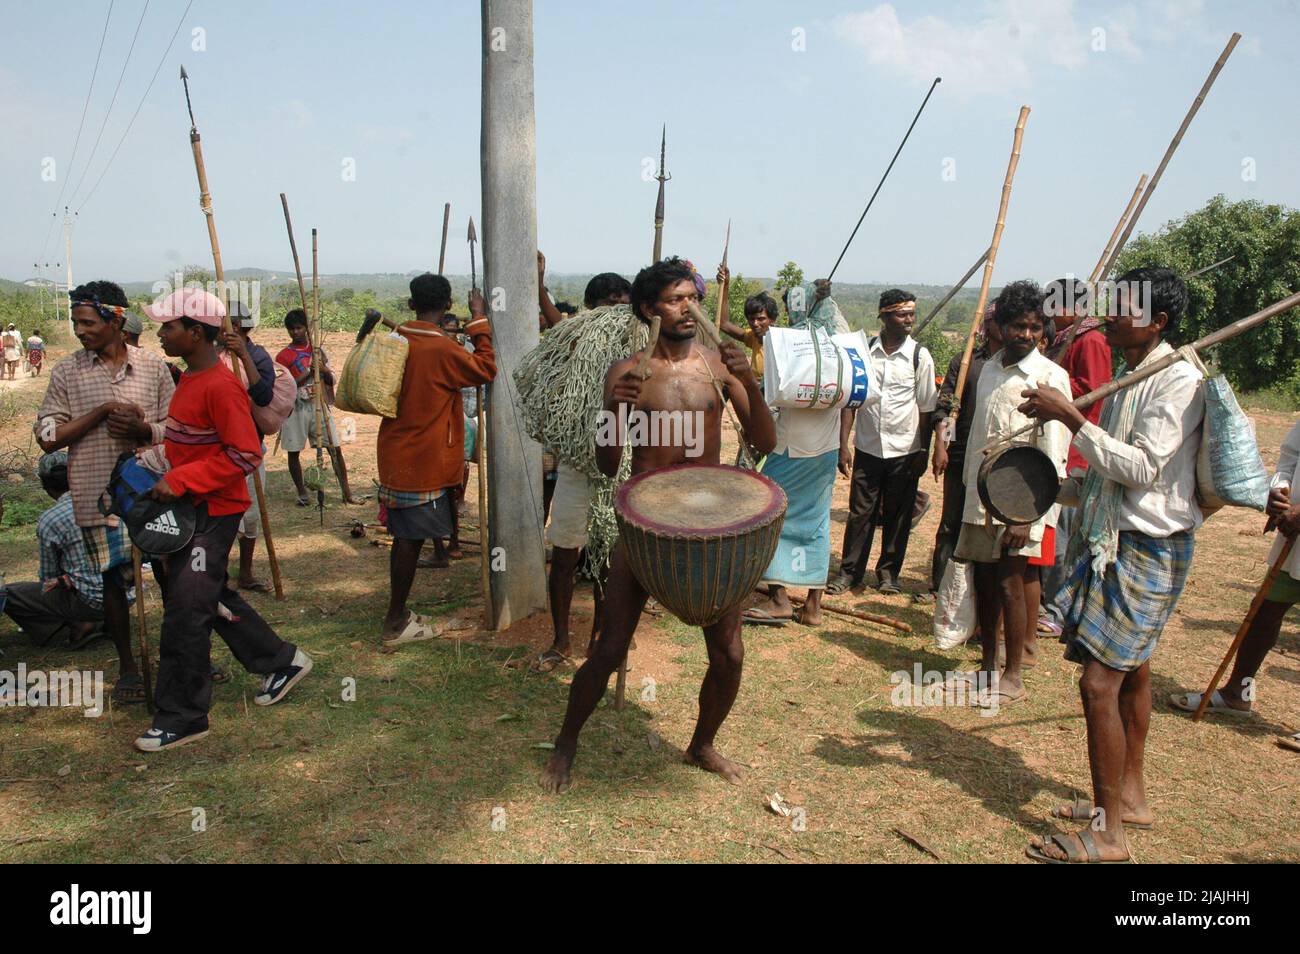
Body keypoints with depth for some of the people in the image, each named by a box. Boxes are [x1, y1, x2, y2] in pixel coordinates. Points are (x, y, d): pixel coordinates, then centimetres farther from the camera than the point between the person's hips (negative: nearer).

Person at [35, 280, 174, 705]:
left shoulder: (153, 366, 1)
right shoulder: (67, 372, 0)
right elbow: (47, 437, -3)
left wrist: (143, 429, -18)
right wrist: (102, 411, -14)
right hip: (98, 494, 0)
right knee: (111, 578, 9)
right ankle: (127, 666, 24)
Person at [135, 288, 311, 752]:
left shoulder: (220, 385, -20)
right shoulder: (191, 377, 10)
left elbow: (244, 454, -23)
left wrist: (179, 481, -24)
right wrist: (170, 478, 7)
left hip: (214, 511, -10)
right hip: (190, 506, 10)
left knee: (185, 611, -5)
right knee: (212, 597, 20)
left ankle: (182, 718, 9)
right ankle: (282, 661, 34)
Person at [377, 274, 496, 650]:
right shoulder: (442, 349, -18)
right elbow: (485, 368, -6)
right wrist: (479, 320, -3)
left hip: (397, 455, 8)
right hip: (423, 460, -8)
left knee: (405, 537, 17)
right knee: (410, 538, -1)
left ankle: (399, 614, 28)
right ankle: (395, 625, 7)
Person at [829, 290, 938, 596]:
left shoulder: (920, 356, -4)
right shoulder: (863, 351, -1)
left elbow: (926, 409, -1)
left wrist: (923, 452, -2)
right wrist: (843, 445, -3)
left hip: (905, 450, 0)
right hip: (867, 447, 1)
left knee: (897, 515, 10)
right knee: (860, 512, 7)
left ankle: (889, 573, 25)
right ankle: (849, 571, 19)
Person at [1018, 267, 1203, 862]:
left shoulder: (1178, 379, -15)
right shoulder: (1131, 375, 14)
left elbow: (1143, 467, -23)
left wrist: (1071, 417, -23)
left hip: (1147, 550, -10)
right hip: (1116, 541, 10)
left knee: (1100, 682, -11)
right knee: (1130, 673, 17)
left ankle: (1108, 832, 0)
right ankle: (1130, 796, 31)